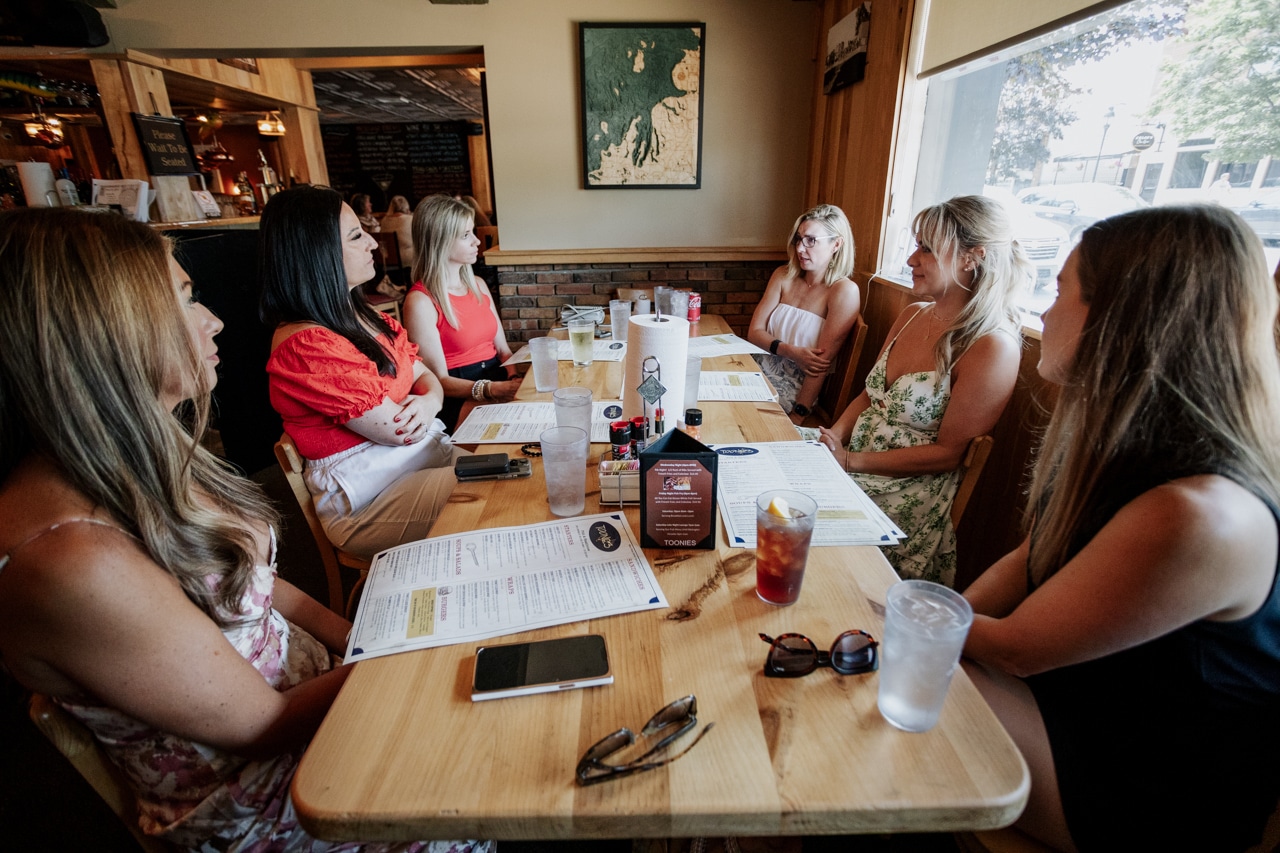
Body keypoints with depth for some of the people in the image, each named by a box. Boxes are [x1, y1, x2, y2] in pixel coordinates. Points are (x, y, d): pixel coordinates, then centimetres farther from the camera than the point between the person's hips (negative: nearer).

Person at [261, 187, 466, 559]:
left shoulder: (363, 317, 8)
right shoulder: (306, 345, -20)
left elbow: (425, 376, 10)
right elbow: (400, 430, -20)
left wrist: (428, 402, -13)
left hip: (428, 451, 8)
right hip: (366, 496, -8)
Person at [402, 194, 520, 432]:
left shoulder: (478, 285, 13)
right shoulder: (421, 302, -10)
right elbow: (439, 380, -11)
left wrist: (515, 380, -7)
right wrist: (491, 389, -28)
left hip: (498, 382, 7)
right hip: (460, 405, -7)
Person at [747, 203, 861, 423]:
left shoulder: (844, 291, -9)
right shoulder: (783, 276, 8)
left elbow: (821, 362, -13)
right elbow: (754, 332, 3)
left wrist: (796, 417, -18)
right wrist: (792, 352, -16)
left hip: (795, 389, -5)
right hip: (760, 372, 5)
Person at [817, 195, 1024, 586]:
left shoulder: (992, 347, -16)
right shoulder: (912, 315, 8)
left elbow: (948, 452, -15)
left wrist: (850, 460, -18)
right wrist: (835, 436, -5)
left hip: (908, 491, -7)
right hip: (850, 459, 7)